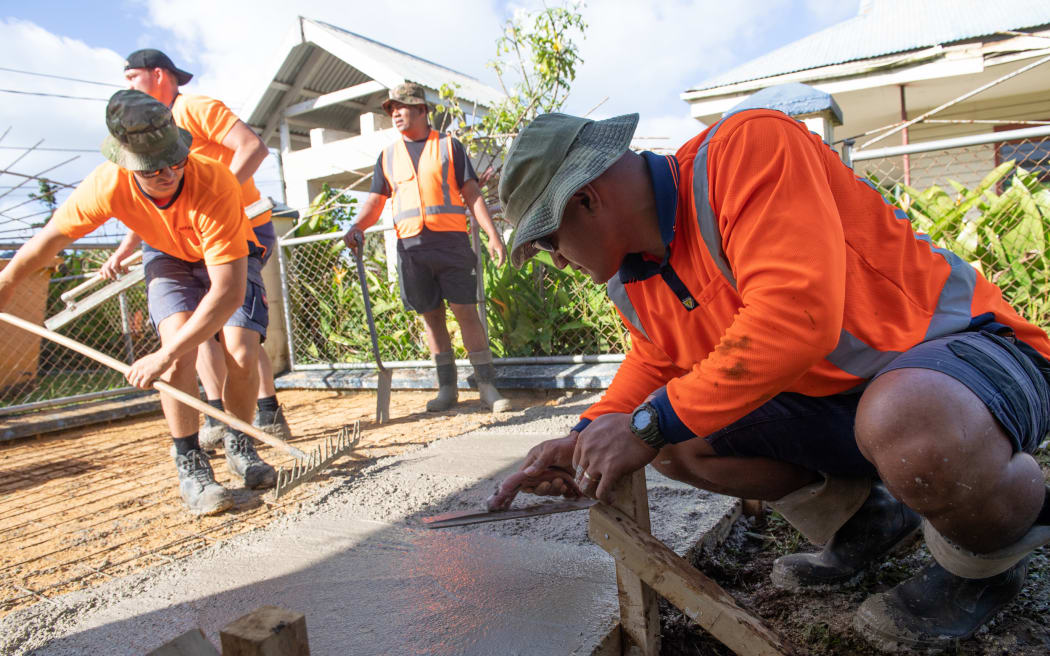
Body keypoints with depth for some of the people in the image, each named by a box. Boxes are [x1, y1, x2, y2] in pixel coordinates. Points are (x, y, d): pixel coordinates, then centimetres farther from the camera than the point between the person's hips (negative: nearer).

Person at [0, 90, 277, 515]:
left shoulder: (215, 185, -40)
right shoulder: (109, 184, -28)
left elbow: (229, 292, -42)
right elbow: (51, 239, -8)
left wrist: (163, 358, -43)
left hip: (232, 258, -2)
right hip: (168, 256, 2)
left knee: (242, 356, -20)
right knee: (178, 338, -25)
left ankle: (238, 446, 10)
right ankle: (189, 465, -9)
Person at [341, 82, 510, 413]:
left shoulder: (449, 145, 10)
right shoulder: (388, 155, 18)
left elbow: (472, 194, 4)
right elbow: (375, 200, 15)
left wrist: (493, 235, -6)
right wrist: (357, 226, -6)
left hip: (451, 240, -3)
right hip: (410, 245, 3)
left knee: (465, 310, -7)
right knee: (431, 315, 5)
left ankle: (487, 385, -2)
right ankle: (447, 387, 13)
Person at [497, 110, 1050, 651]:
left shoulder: (750, 146, -25)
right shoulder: (633, 286, 1)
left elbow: (795, 316, -35)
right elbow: (654, 363, 18)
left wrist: (650, 423, -28)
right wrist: (588, 438, -1)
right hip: (834, 398, 7)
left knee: (906, 426, -40)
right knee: (675, 442, -3)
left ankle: (984, 561, -3)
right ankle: (861, 522, 14)